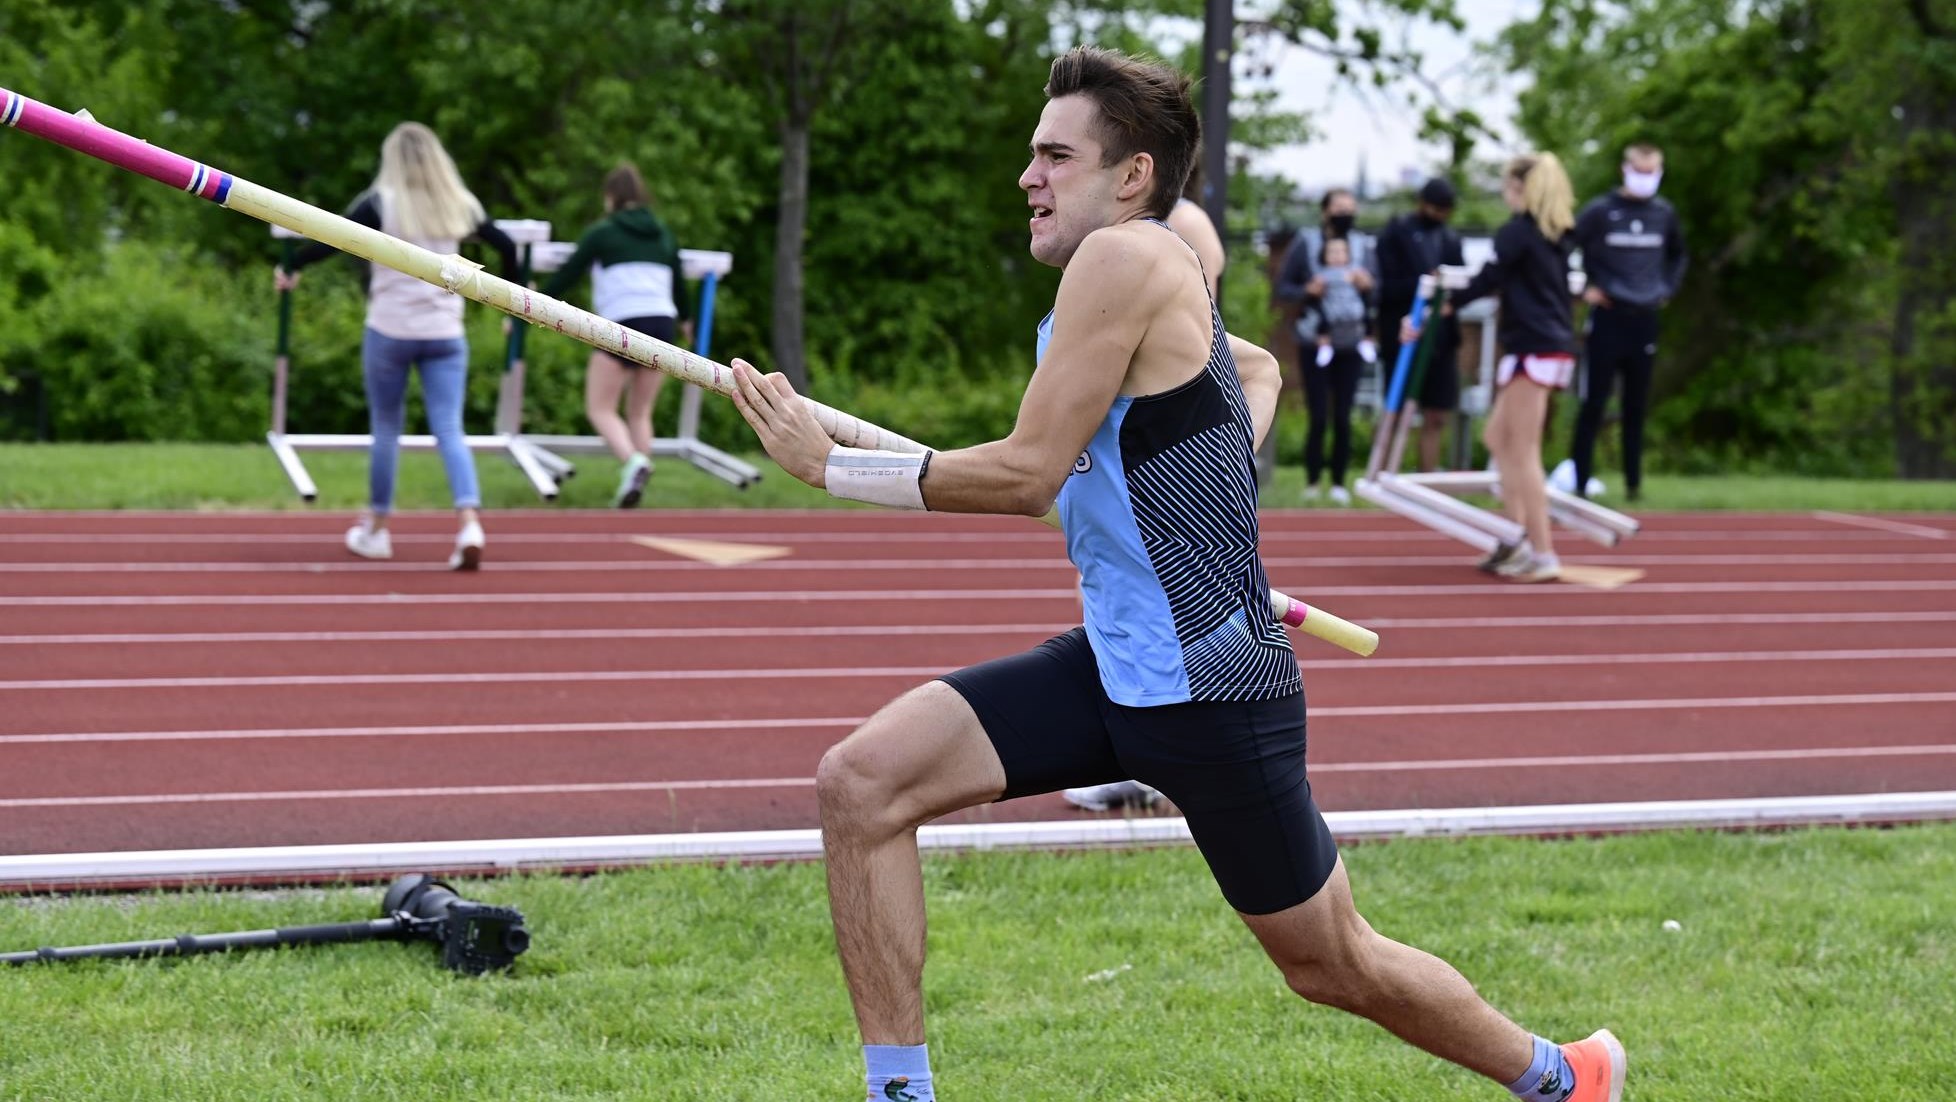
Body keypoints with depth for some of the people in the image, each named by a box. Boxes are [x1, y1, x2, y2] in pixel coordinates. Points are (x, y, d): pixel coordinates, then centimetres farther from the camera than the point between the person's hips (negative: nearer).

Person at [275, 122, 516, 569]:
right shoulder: (460, 206, 5)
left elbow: (331, 241, -16)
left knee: (386, 430, 12)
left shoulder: (381, 204, -6)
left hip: (389, 331, -2)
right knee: (450, 431, -3)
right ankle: (469, 524, -22)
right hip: (445, 333, 2)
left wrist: (290, 270, -3)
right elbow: (506, 246, 10)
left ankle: (377, 529, 23)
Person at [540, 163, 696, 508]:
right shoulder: (662, 234, 18)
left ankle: (634, 462, -26)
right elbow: (678, 284, 30)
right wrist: (685, 319, 49)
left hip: (622, 325, -5)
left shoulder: (603, 232, 3)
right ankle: (636, 479, 8)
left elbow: (566, 275, 3)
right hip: (661, 324, 5)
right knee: (640, 412, 16)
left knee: (600, 409, -1)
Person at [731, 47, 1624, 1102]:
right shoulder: (1146, 285, 11)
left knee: (1333, 966, 8)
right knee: (859, 782, -8)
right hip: (1110, 662, 9)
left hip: (1205, 687, -9)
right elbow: (1258, 367, 32)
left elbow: (1026, 474, -21)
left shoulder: (1124, 259, -16)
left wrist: (830, 464, -15)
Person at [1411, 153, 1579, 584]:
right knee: (1498, 436, 17)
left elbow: (1486, 282, -14)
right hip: (1559, 346, 9)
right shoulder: (1558, 234, 14)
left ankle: (1542, 555, -5)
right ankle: (1518, 540, 15)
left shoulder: (1517, 232, -10)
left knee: (1523, 452, -4)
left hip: (1533, 349, -9)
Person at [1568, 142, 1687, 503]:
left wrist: (1668, 287, 15)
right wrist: (1583, 288, -6)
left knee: (1637, 406, 7)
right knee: (1594, 402, -4)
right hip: (1608, 317, -4)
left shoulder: (1665, 215, 9)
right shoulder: (1600, 211, -5)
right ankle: (1578, 481, -2)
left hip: (1645, 320, 4)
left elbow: (1677, 254, 27)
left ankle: (1634, 482, 12)